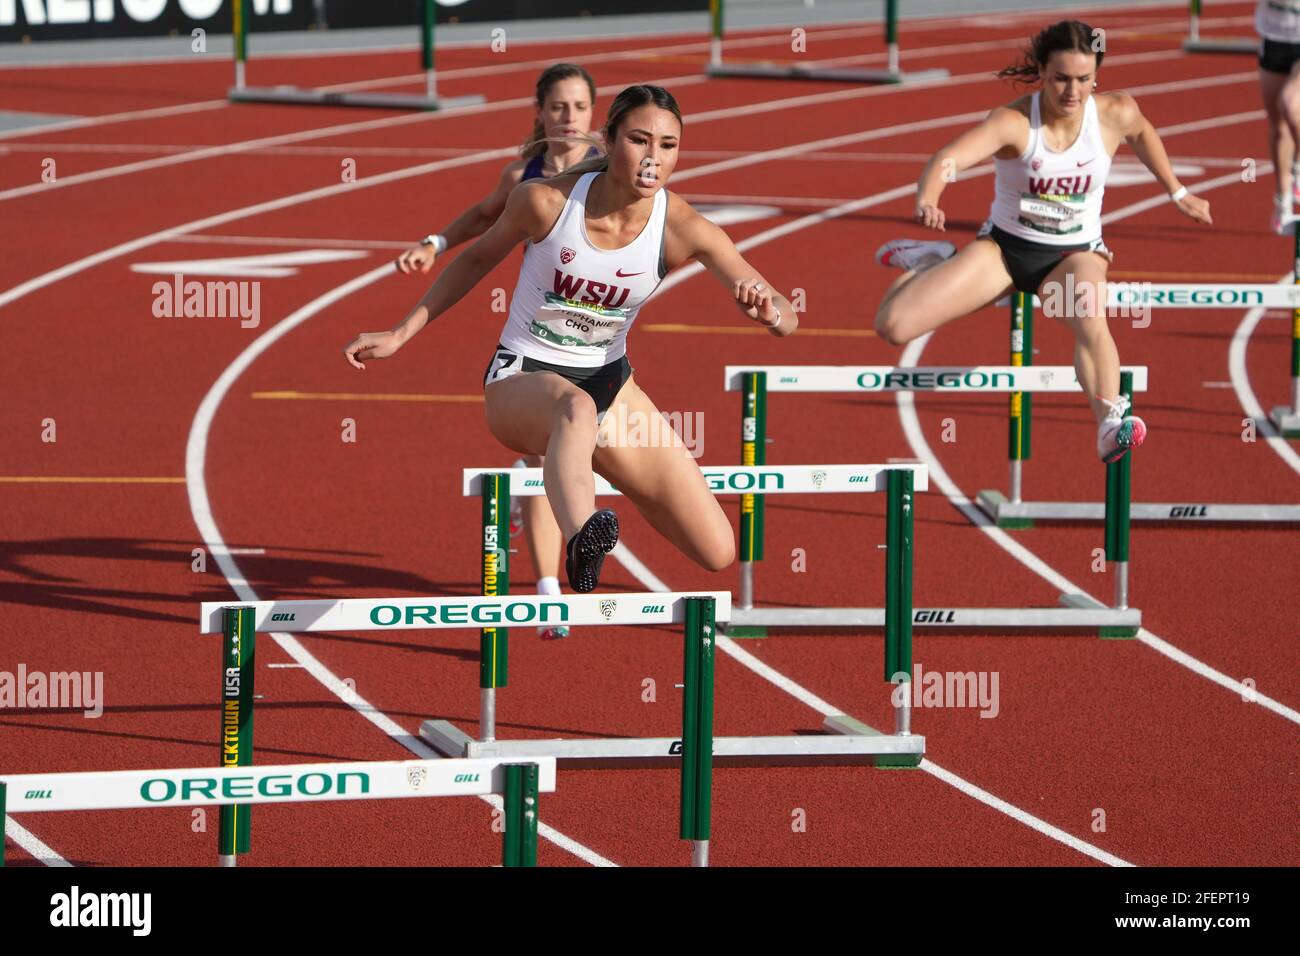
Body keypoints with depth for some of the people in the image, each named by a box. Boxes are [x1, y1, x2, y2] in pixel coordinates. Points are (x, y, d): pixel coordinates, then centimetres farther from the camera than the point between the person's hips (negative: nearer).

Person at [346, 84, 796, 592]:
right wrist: (401, 334, 7)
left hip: (609, 380, 4)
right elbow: (478, 259, 4)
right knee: (577, 409, -43)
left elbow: (786, 319, -15)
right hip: (521, 379, -4)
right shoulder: (546, 200, -17)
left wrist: (768, 310, -39)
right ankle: (581, 543, -69)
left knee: (717, 553, 1)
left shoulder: (683, 228, -14)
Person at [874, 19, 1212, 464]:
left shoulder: (1116, 114, -13)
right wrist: (927, 201, -61)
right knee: (892, 326, -10)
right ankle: (930, 262, 21)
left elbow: (1142, 133, 14)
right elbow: (947, 159, -40)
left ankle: (1111, 425, -53)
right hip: (1003, 246, 0)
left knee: (1091, 319, -38)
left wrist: (1177, 193, 22)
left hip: (1075, 254, 0)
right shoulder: (1013, 122, -24)